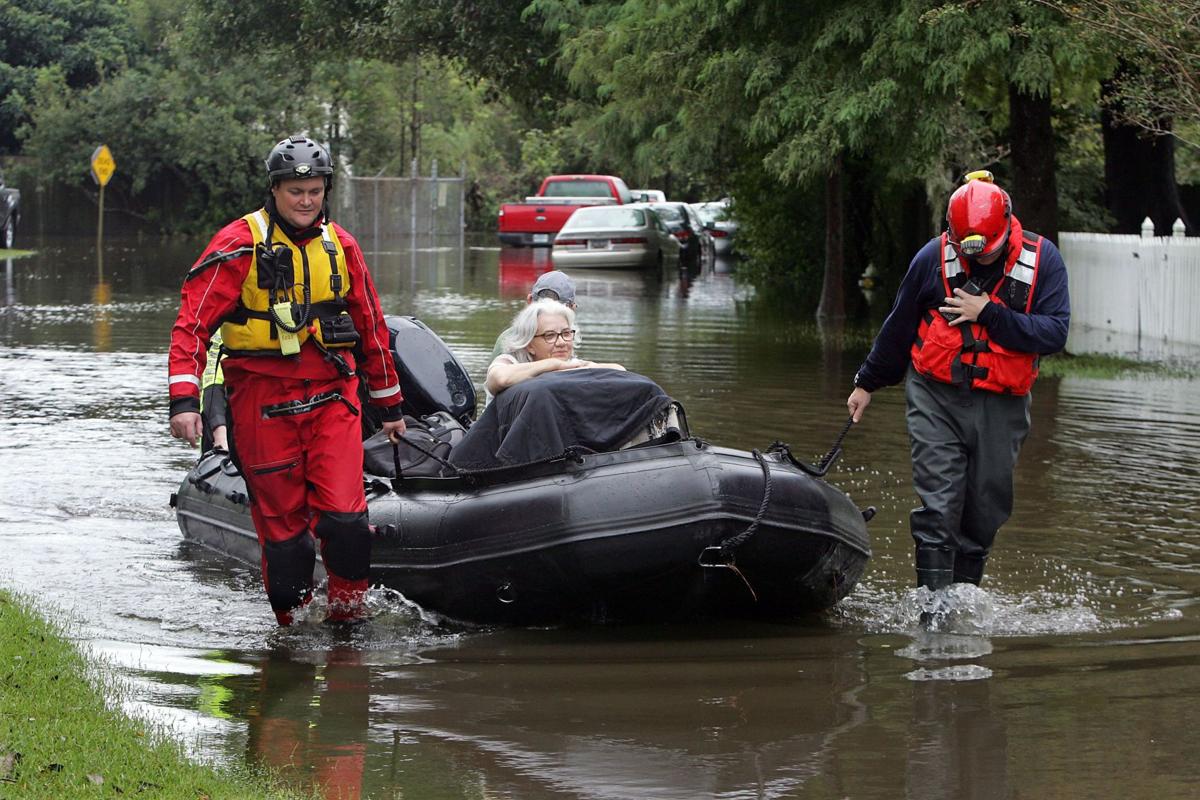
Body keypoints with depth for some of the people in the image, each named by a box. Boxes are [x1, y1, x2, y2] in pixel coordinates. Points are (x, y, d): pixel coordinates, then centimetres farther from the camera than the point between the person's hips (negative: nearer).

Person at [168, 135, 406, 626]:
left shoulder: (340, 246, 9)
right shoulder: (239, 245, -5)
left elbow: (370, 326, 19)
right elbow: (193, 322, -10)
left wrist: (389, 405, 23)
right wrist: (183, 398, -22)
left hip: (332, 396, 3)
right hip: (262, 399, -3)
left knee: (344, 519, -10)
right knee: (282, 526, 1)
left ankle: (349, 617, 6)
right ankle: (291, 624, 15)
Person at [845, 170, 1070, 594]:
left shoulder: (1042, 260, -5)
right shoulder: (934, 258, -4)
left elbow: (1054, 333, -13)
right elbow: (898, 328, 10)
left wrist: (988, 315, -19)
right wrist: (867, 383, 19)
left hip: (1000, 404, 1)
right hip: (937, 398, -1)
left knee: (985, 511, 6)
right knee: (939, 506, -12)